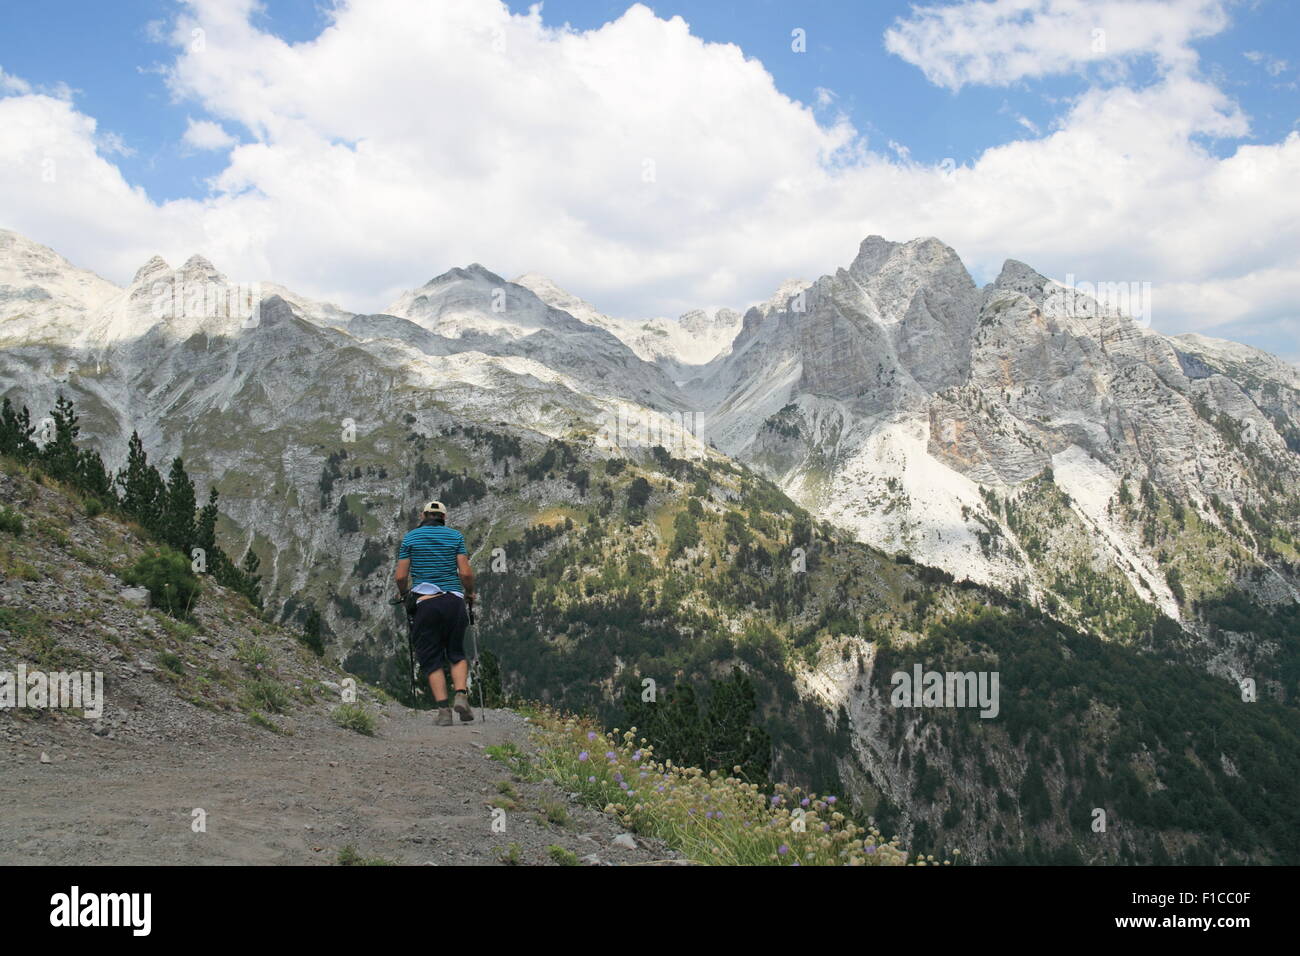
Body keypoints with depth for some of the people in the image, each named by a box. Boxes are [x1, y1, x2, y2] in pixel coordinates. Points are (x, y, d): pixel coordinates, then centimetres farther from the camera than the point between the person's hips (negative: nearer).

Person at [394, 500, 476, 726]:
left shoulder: (410, 537, 6)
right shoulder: (455, 536, 6)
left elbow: (401, 576, 2)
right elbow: (466, 573, -1)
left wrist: (403, 593, 22)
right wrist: (470, 593, 17)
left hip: (427, 603, -1)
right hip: (454, 601, 1)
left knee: (431, 658, 6)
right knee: (457, 653, 16)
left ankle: (443, 710, -3)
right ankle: (461, 695, -7)